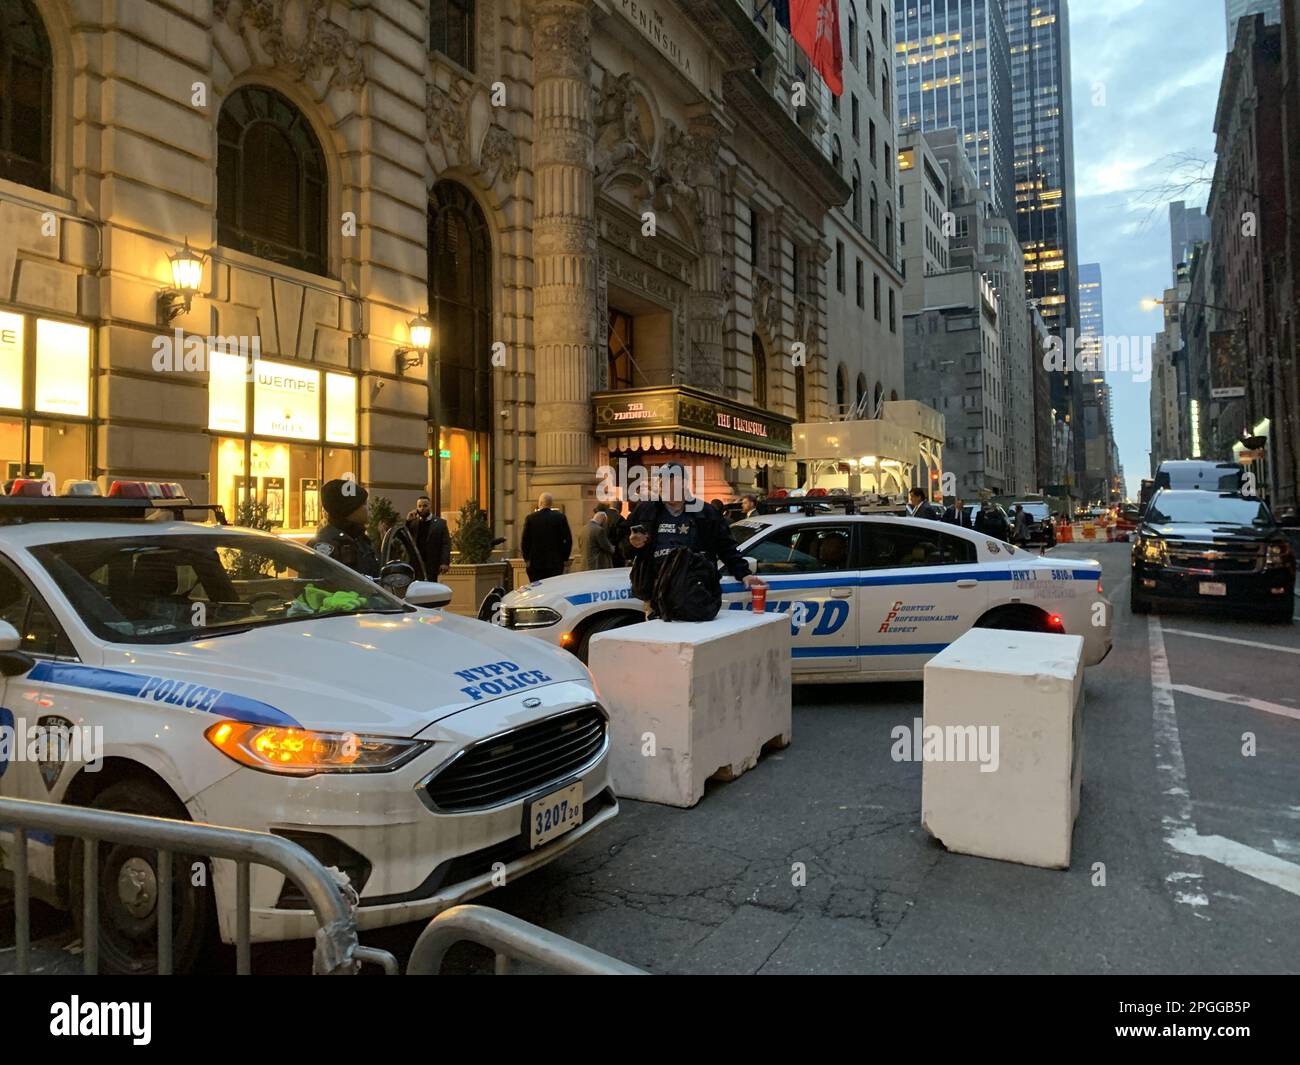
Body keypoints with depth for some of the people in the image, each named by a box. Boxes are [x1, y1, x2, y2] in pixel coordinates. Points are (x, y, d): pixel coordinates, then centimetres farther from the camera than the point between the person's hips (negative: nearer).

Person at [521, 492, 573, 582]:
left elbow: (524, 540, -2)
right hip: (555, 564, 1)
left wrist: (526, 558, 9)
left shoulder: (530, 518, -4)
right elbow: (568, 540, -2)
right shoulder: (560, 517, -2)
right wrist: (564, 557, 7)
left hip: (535, 563, 0)